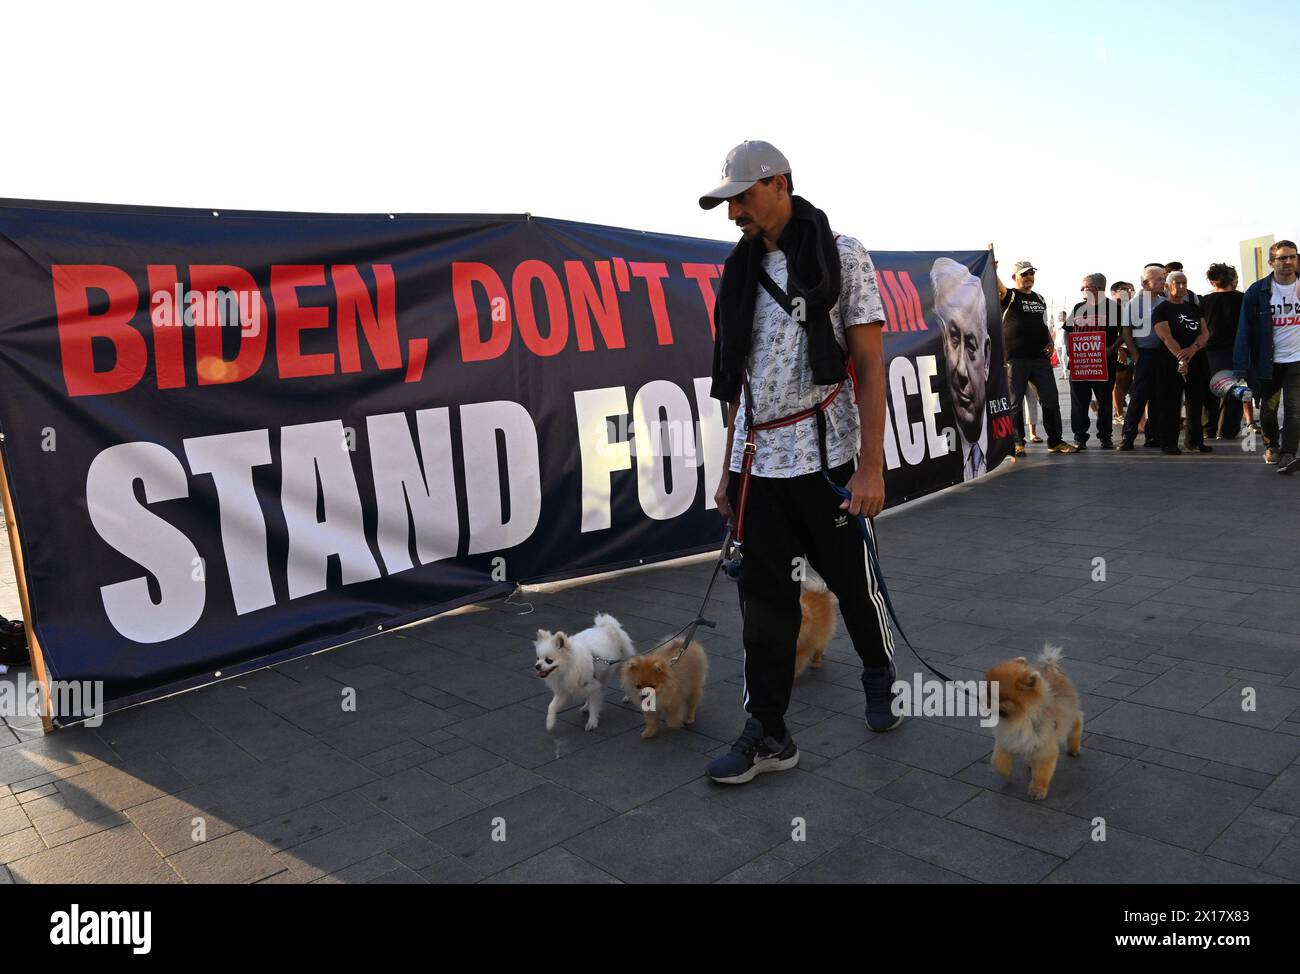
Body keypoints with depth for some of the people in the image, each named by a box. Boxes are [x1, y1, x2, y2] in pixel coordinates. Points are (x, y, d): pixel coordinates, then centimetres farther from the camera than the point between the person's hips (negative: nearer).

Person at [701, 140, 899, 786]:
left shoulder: (841, 257, -3)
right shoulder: (742, 271, 12)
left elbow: (870, 366, -7)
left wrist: (871, 465, -14)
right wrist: (730, 469, 13)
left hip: (824, 457, -4)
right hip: (756, 461, 4)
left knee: (851, 580, 10)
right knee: (765, 599, 4)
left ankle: (880, 675, 39)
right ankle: (768, 736, 14)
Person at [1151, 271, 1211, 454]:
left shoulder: (1194, 308, 16)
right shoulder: (1161, 310, -3)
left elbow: (1205, 332, 6)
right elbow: (1167, 337, -17)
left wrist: (1193, 348, -16)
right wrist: (1181, 358, -30)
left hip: (1196, 361, 6)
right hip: (1171, 363, -6)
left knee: (1196, 402, 10)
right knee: (1171, 404, -4)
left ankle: (1194, 440, 20)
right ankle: (1169, 443, 2)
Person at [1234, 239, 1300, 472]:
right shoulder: (1257, 291, -4)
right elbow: (1244, 331, -7)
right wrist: (1240, 368, -14)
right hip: (1267, 363, 0)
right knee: (1268, 410, 13)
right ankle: (1271, 447, 34)